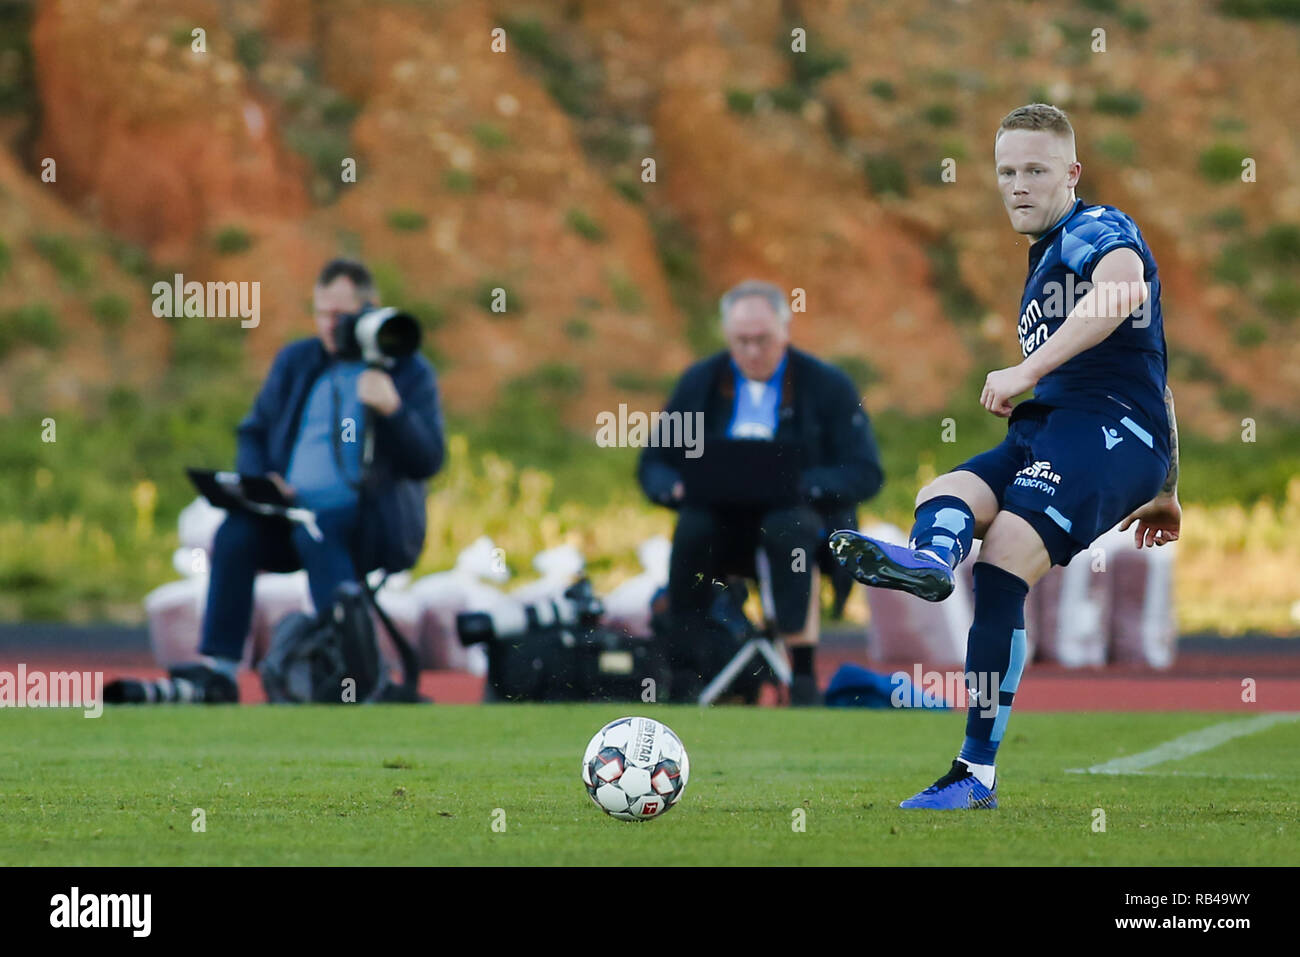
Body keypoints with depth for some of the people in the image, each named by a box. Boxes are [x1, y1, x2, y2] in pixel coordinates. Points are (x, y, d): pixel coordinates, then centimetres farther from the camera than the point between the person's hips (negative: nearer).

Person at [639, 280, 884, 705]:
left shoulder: (829, 386, 2)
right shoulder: (699, 382, 10)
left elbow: (864, 474, -5)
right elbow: (653, 464, 11)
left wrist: (799, 485, -22)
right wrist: (673, 487, -14)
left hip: (798, 514, -2)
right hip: (721, 520, 2)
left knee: (788, 526, -37)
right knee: (691, 528, -32)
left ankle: (802, 669, -35)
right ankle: (683, 680, -31)